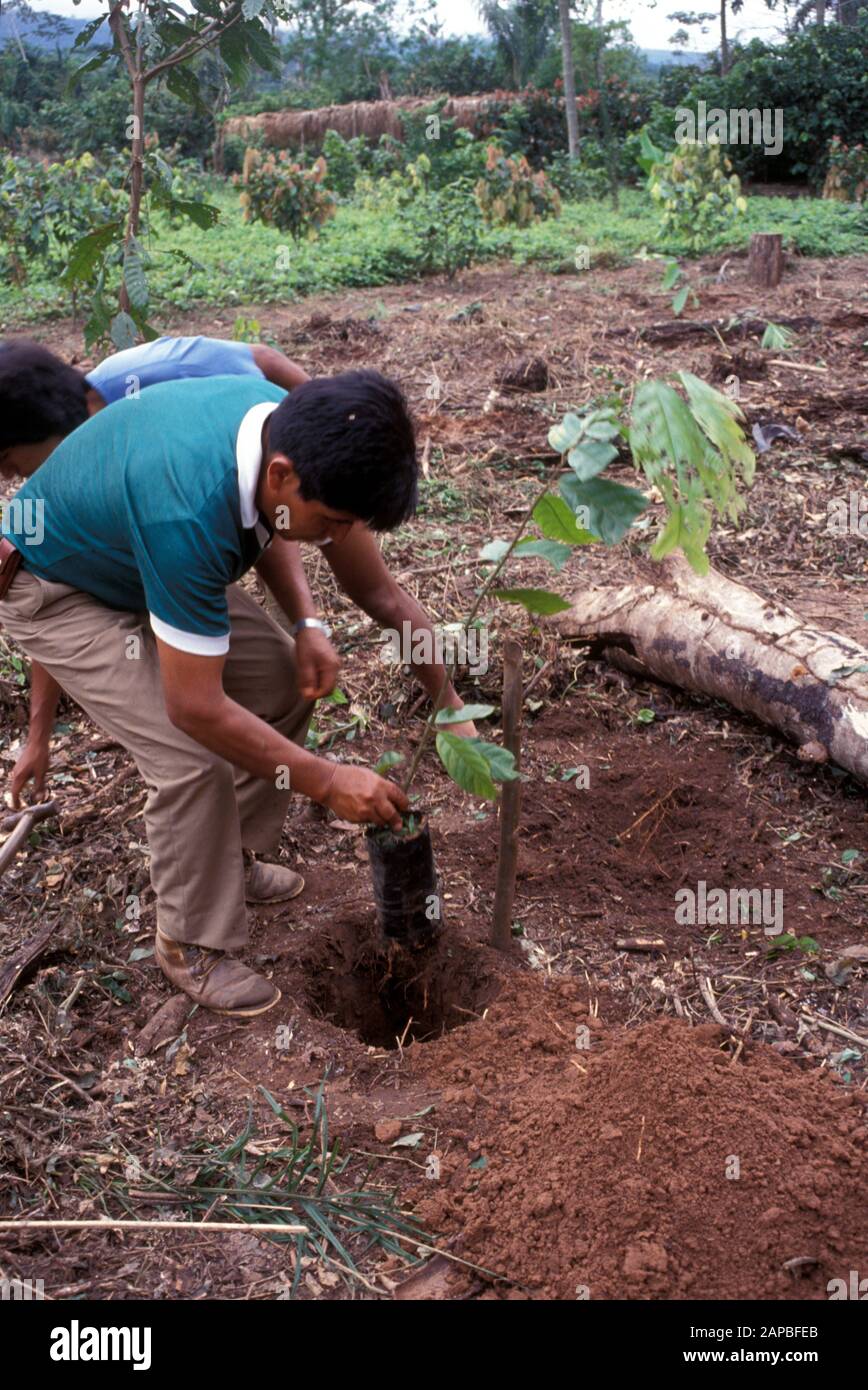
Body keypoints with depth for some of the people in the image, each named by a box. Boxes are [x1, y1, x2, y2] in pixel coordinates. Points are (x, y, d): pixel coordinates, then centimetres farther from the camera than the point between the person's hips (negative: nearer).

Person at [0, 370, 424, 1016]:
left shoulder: (281, 418, -20)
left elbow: (267, 526, 5)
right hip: (57, 592, -8)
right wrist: (327, 782, -28)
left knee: (287, 680, 3)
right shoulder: (190, 512, -43)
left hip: (151, 564, 8)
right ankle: (192, 947, 5)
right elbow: (196, 707, -35)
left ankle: (231, 858, 23)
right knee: (193, 761, -19)